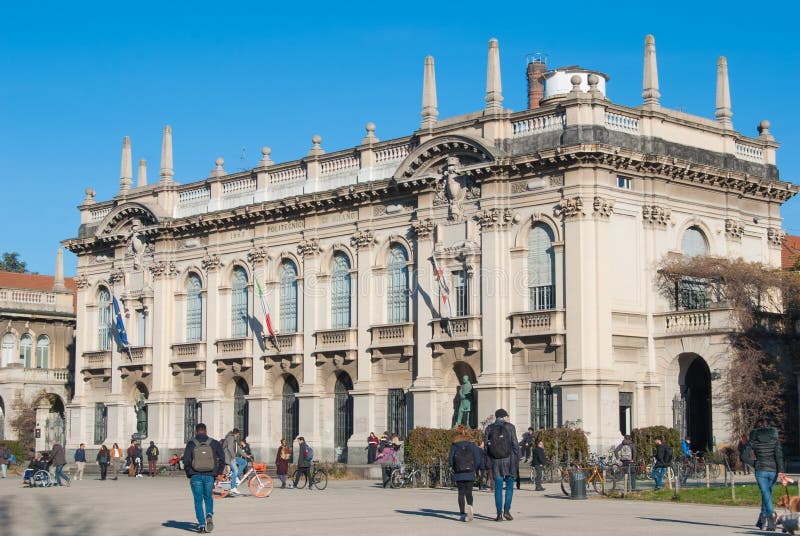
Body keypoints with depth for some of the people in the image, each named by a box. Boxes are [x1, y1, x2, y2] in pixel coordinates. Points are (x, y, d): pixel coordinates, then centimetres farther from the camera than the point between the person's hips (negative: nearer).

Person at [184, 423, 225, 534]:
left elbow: (186, 461, -6)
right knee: (208, 497, 20)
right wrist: (218, 472, 8)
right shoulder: (214, 443, 2)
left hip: (196, 476, -1)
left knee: (198, 500, 8)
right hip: (209, 476, 1)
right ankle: (209, 515, -6)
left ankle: (201, 524, 2)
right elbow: (222, 458, 0)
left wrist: (189, 475, 5)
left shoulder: (191, 444, -2)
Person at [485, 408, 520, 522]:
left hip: (495, 461, 2)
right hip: (509, 460, -2)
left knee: (498, 487, 5)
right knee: (510, 485, 10)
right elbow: (515, 445, -4)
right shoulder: (510, 427, -2)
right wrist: (517, 461, 2)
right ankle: (507, 510, -1)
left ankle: (499, 514, 2)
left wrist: (489, 462, 8)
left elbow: (487, 446, 4)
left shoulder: (489, 428, 5)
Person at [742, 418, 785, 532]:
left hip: (761, 471, -2)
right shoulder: (775, 439, 3)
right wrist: (781, 471, -14)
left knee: (766, 494, -3)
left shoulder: (753, 440, 1)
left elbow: (745, 456, -4)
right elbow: (779, 455, -9)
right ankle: (761, 520, 22)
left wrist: (755, 464, 8)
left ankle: (771, 515, -23)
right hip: (773, 470, 2)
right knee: (767, 493, 16)